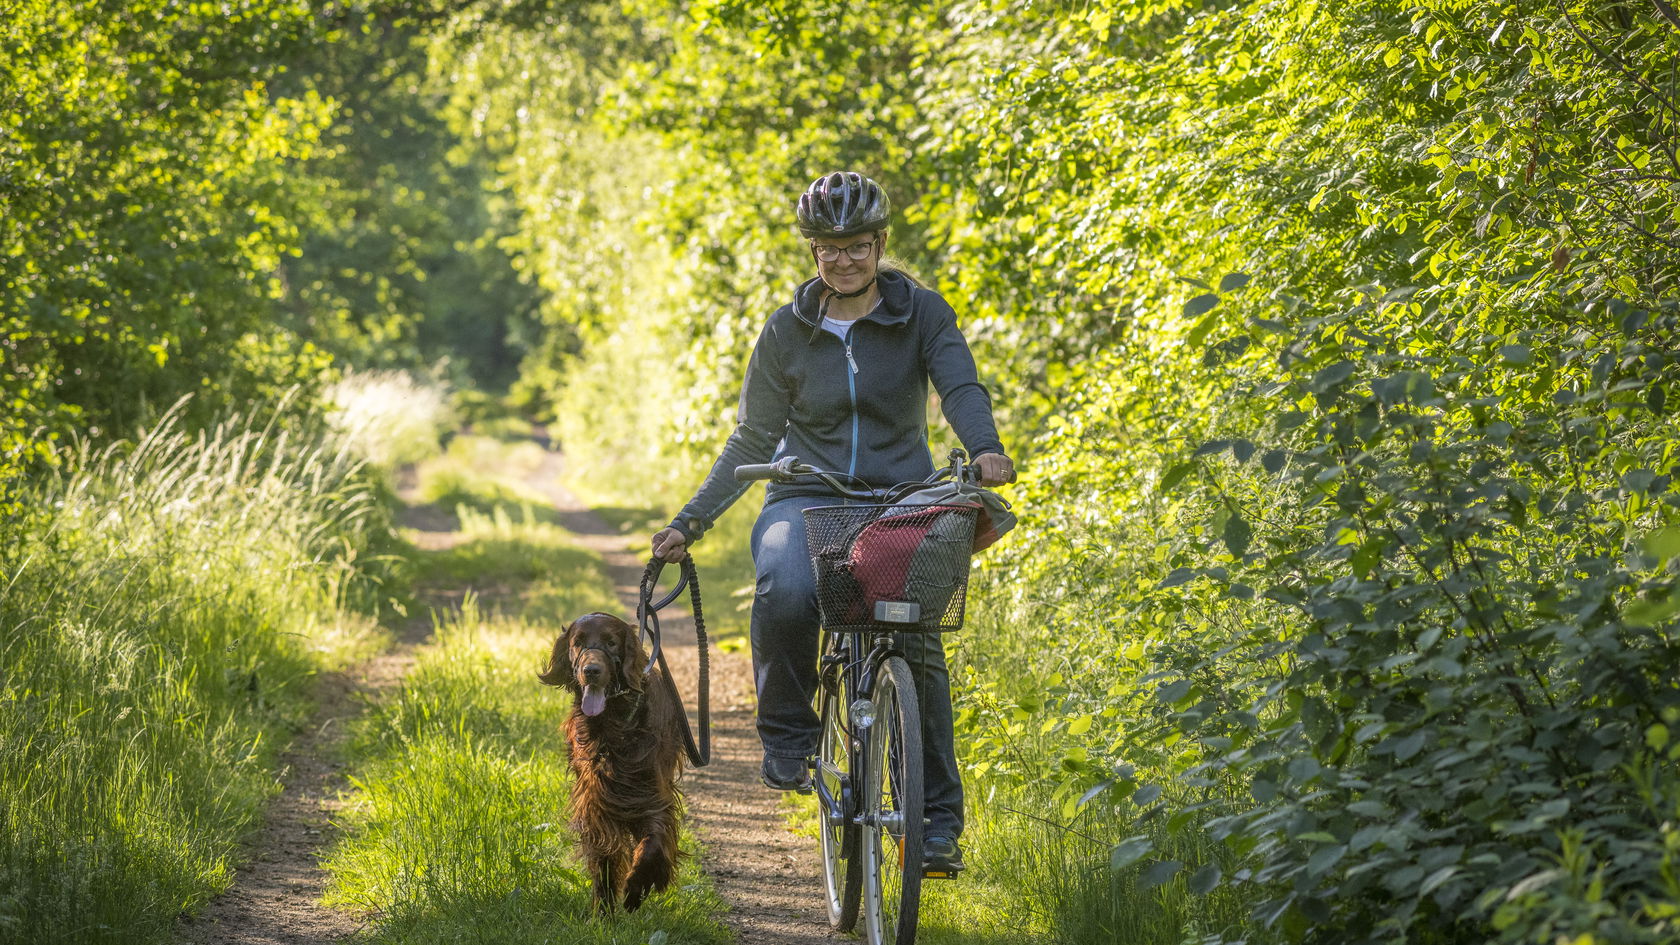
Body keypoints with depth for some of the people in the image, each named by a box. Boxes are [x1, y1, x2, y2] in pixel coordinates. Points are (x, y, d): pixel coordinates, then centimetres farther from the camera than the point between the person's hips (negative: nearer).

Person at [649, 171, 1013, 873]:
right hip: (807, 500, 0)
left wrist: (985, 450, -34)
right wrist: (689, 524, -1)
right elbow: (753, 441, 7)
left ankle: (938, 820, -2)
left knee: (917, 647, -16)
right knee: (785, 592, -34)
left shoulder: (921, 313, 2)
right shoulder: (787, 331, 5)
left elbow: (961, 388, -12)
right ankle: (788, 736, -12)